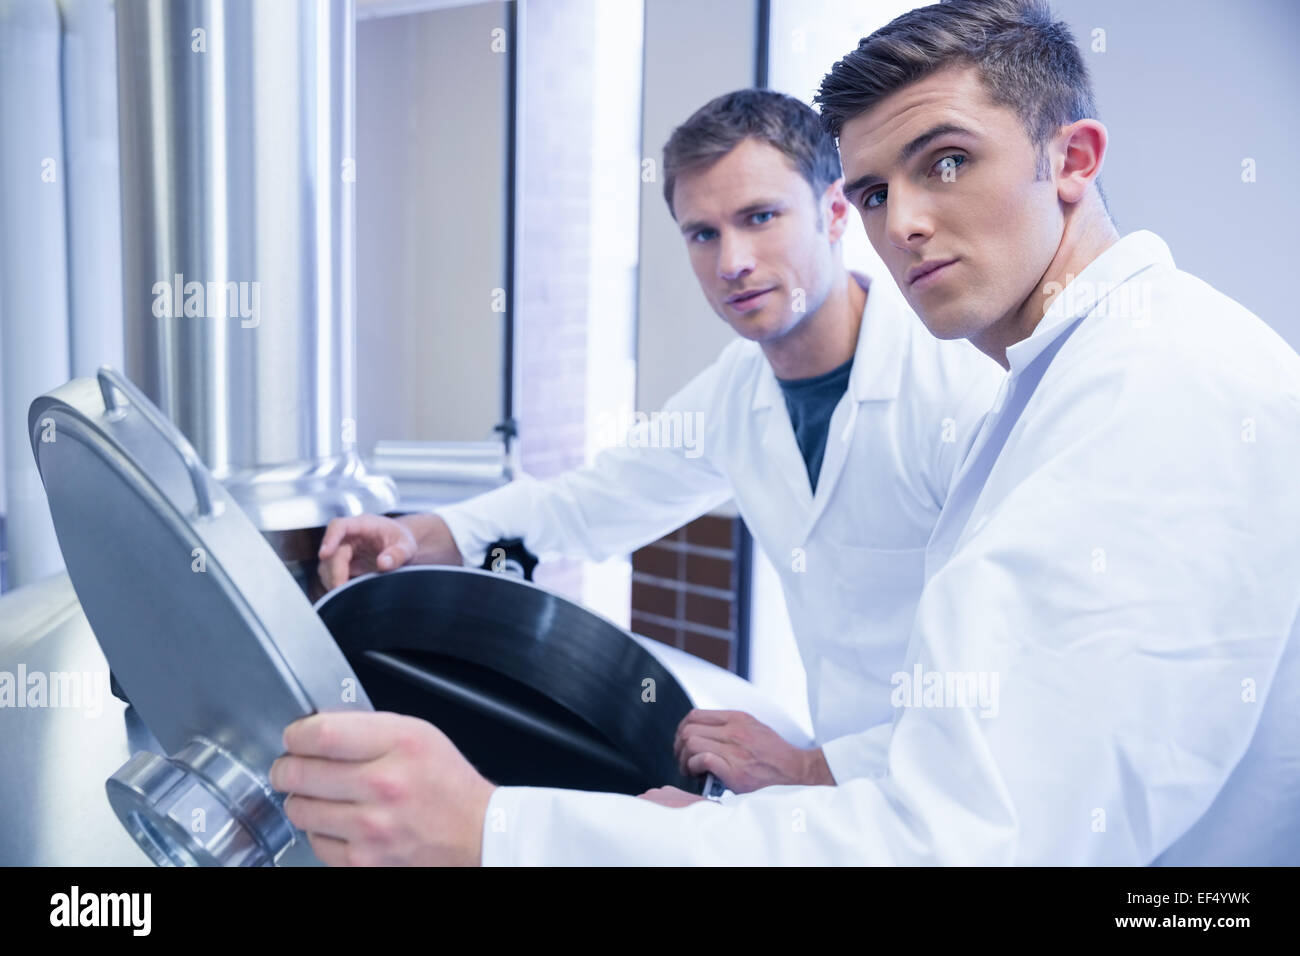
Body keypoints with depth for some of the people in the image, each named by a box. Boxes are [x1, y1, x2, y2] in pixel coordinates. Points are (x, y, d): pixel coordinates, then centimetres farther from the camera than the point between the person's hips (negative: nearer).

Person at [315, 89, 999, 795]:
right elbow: (593, 500, 18)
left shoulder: (964, 389, -21)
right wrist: (426, 536, 2)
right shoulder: (734, 390, 3)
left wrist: (814, 773, -25)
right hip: (841, 784, 5)